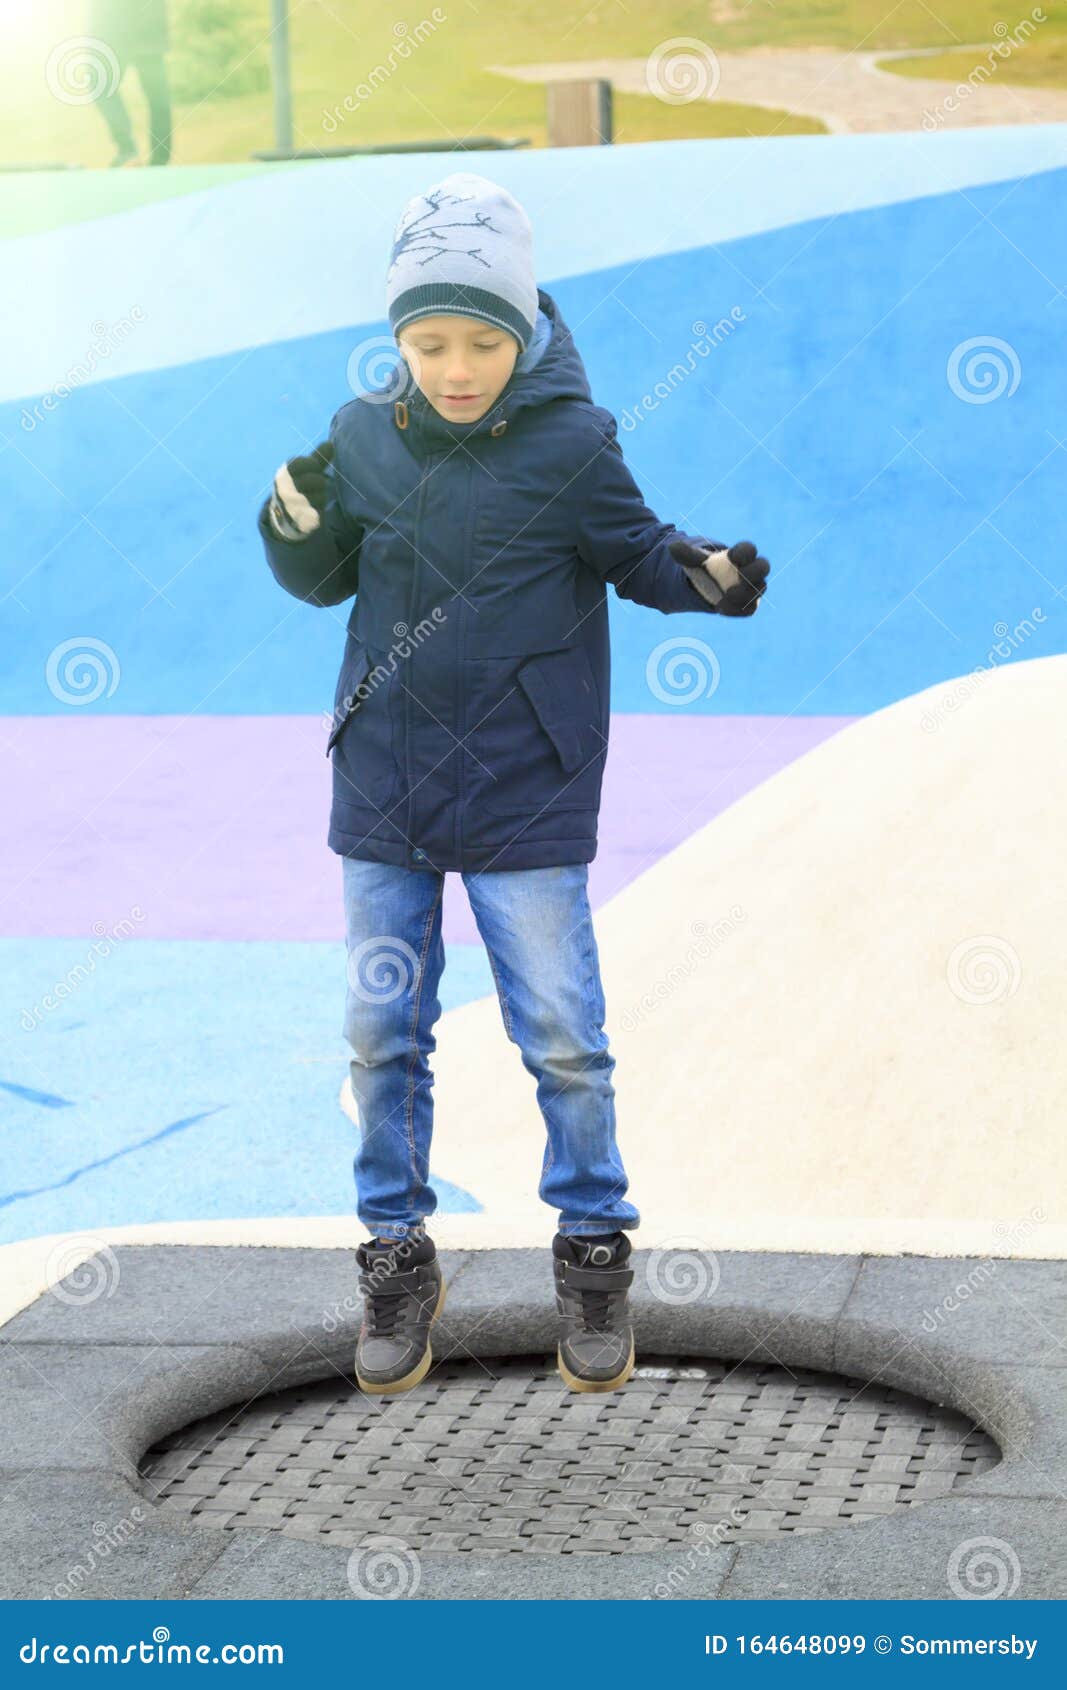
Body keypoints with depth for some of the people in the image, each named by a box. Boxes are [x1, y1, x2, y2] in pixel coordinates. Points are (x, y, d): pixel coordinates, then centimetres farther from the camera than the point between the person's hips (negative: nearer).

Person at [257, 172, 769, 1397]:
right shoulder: (362, 438, -2)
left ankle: (593, 1250, 22)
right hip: (383, 781, 3)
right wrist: (298, 527, -11)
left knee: (563, 1038, 3)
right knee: (381, 1033, 10)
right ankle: (397, 1259, 24)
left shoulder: (571, 444, -11)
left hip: (523, 793, -3)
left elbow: (637, 555, 1)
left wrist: (705, 575, -20)